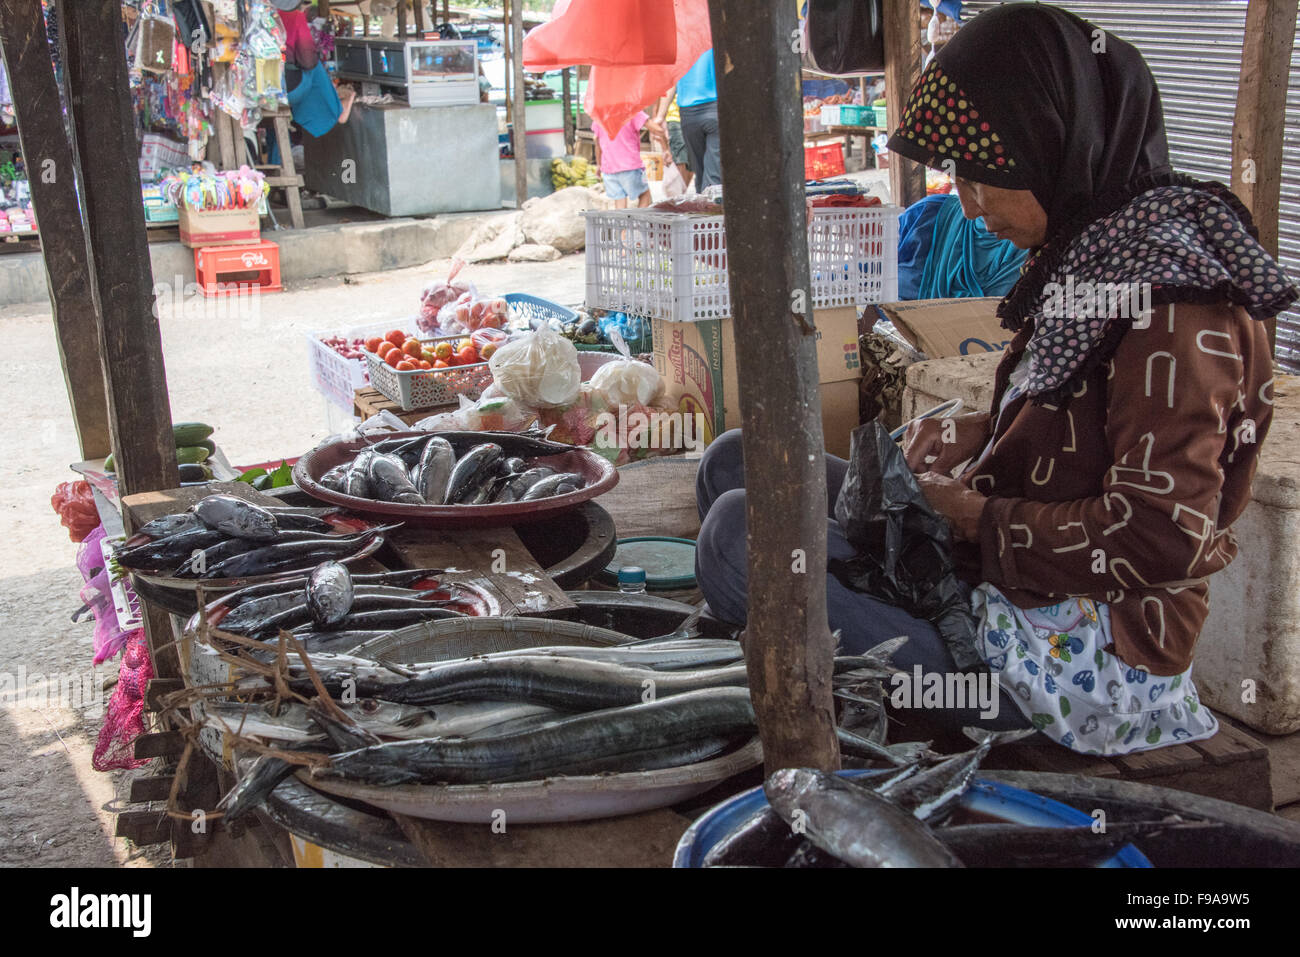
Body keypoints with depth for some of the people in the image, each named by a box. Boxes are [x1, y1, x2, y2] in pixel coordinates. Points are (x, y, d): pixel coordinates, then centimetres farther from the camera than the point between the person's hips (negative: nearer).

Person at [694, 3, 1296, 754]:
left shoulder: (1175, 298, -21)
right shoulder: (1097, 250, 9)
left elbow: (1160, 538, -27)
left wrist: (978, 517, -16)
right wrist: (978, 435, 4)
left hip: (1083, 647, -11)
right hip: (992, 571, 11)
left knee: (741, 528, -25)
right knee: (737, 462, 11)